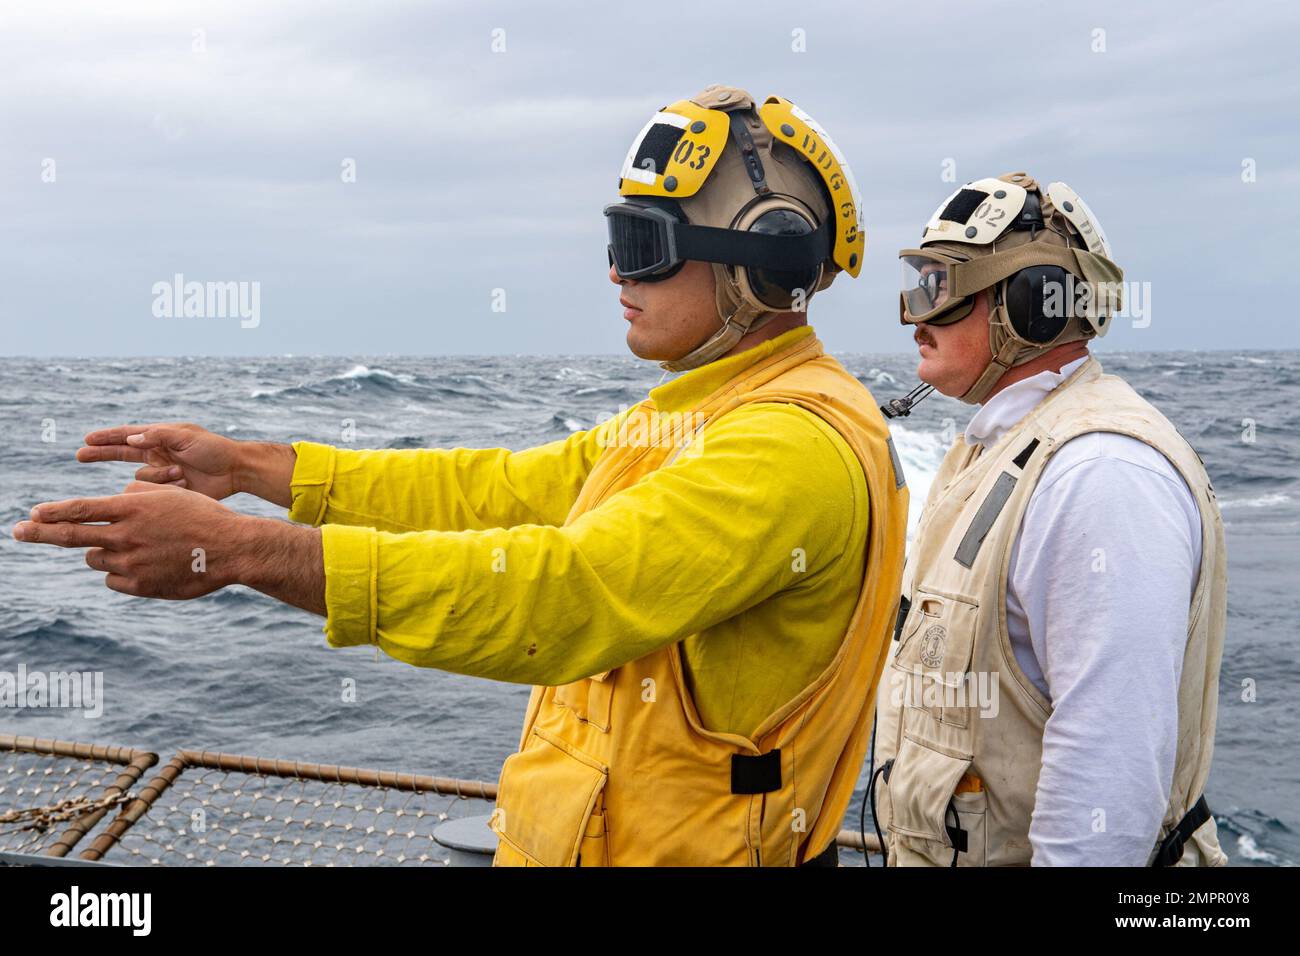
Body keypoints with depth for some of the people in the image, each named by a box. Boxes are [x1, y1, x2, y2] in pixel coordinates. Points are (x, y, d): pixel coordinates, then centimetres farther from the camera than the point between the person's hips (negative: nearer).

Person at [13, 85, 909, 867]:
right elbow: (501, 488, 12)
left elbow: (573, 591, -33)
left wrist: (243, 549, -36)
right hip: (577, 837, 9)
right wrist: (248, 465, 7)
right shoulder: (689, 418, 10)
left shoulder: (802, 445, -23)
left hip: (684, 847, -8)